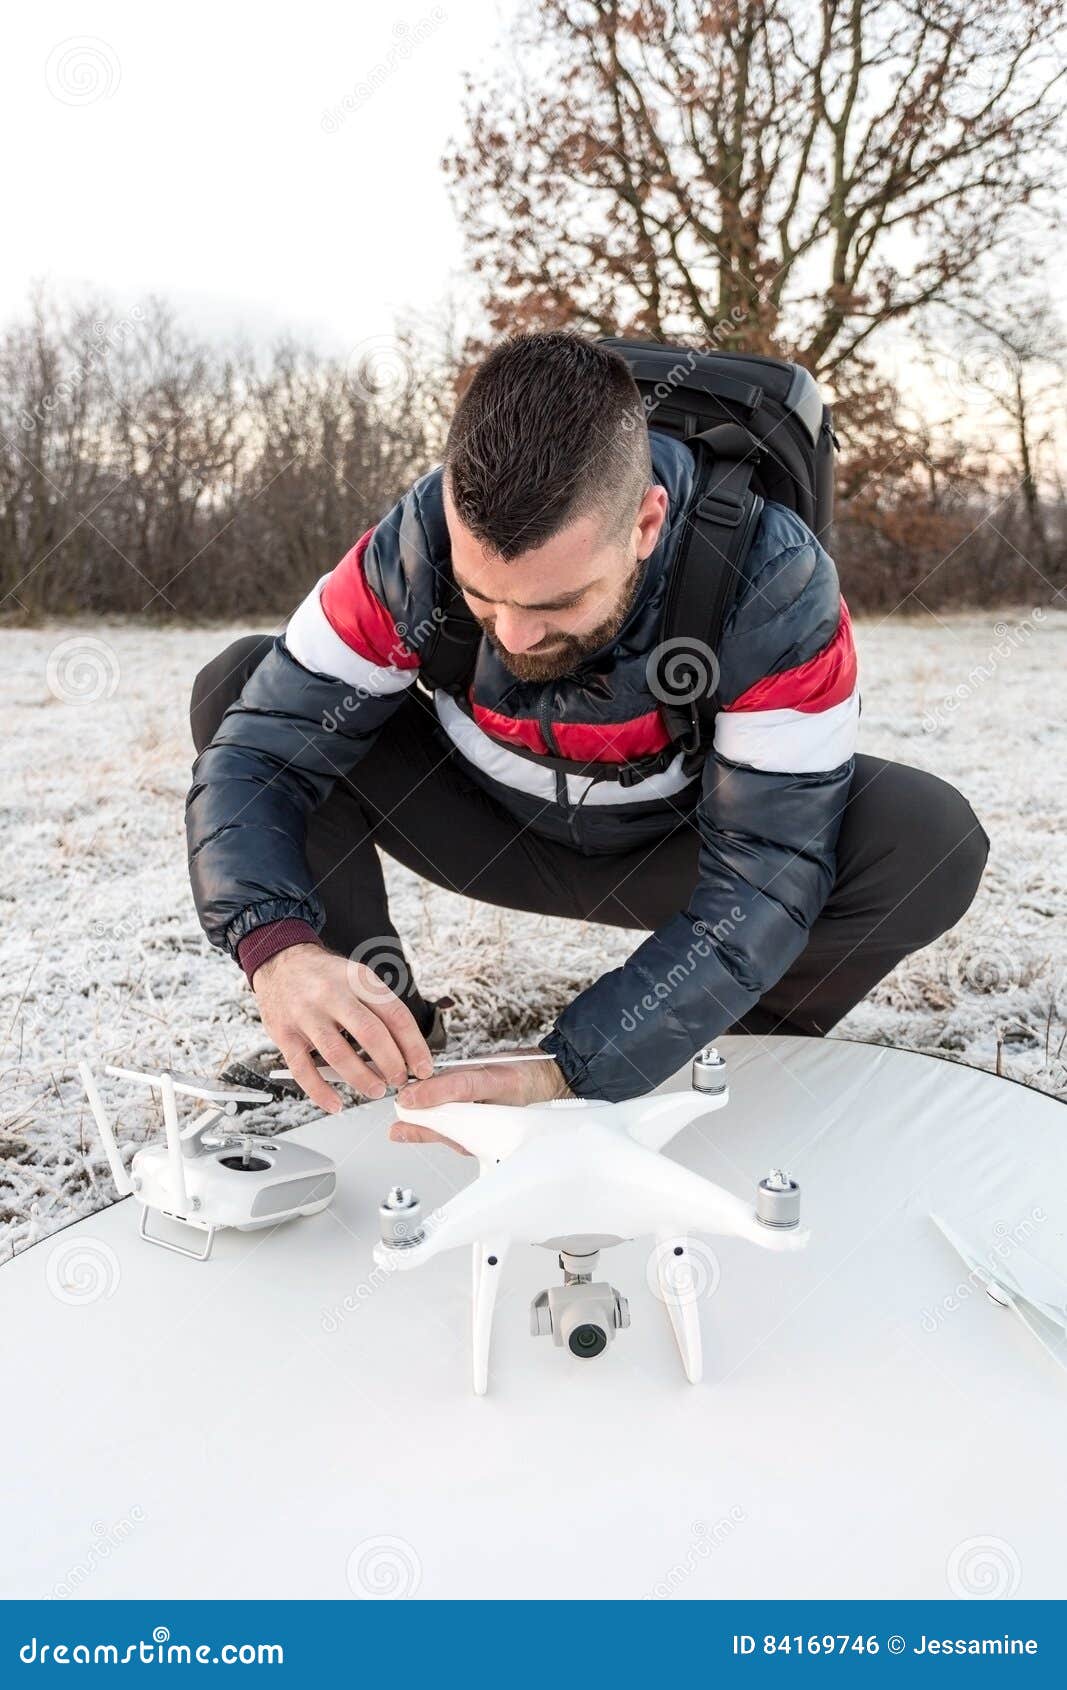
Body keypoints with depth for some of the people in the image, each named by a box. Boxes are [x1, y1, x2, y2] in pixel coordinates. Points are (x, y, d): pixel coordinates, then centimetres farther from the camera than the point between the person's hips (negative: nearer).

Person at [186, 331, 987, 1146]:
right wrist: (278, 946, -44)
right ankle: (376, 1025, -6)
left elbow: (763, 878, -33)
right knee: (238, 686, -18)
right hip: (491, 828, 2)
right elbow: (256, 751, -23)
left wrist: (572, 1073, -43)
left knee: (931, 840, -30)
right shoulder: (418, 542, -27)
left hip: (674, 849, -1)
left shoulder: (773, 588, -32)